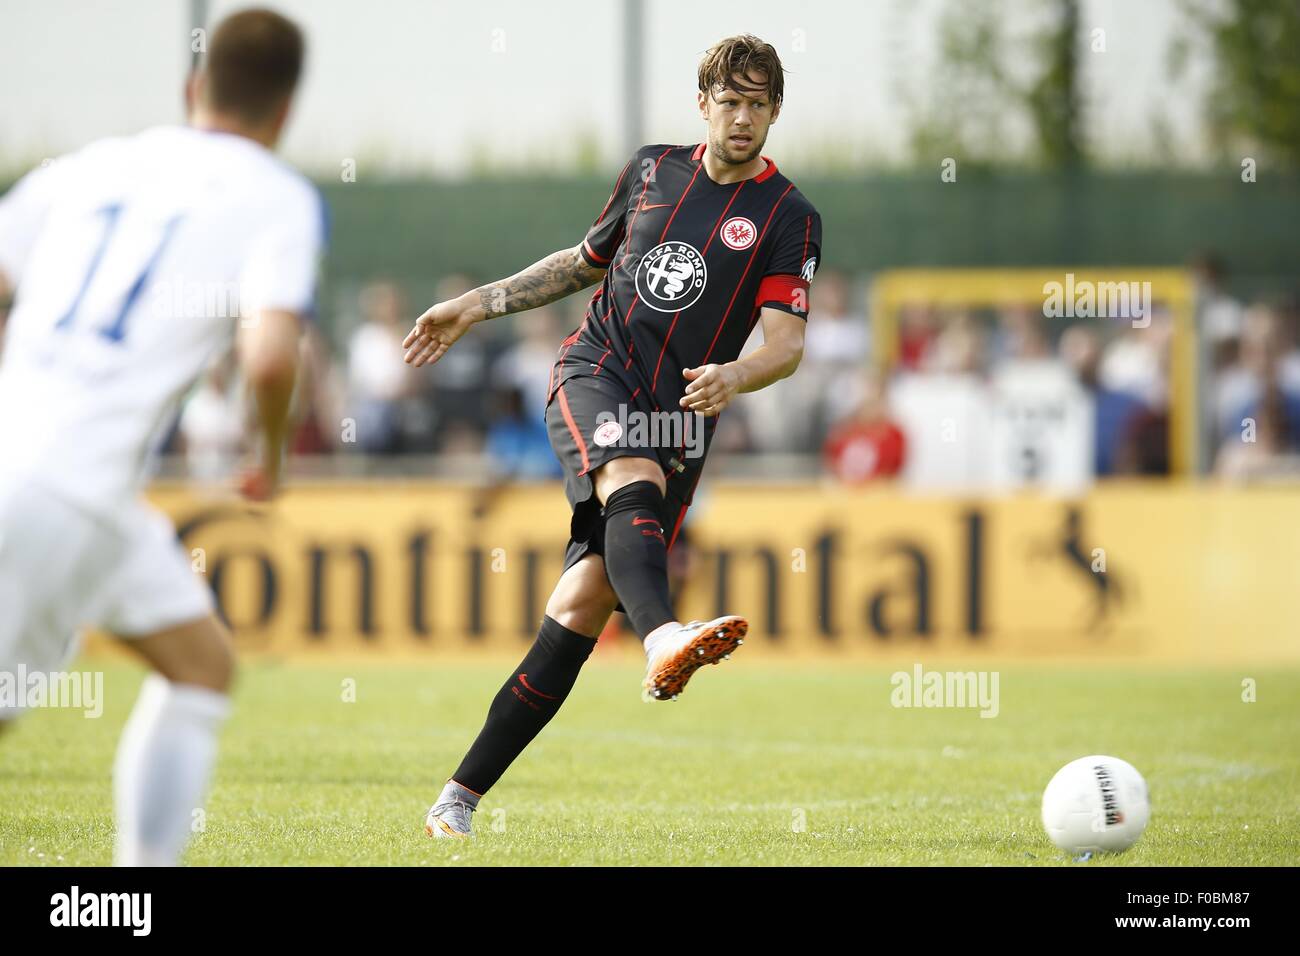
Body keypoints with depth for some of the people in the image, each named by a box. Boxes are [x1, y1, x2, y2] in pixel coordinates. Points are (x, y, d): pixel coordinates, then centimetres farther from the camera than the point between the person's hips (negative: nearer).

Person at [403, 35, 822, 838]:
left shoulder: (788, 218, 2)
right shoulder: (653, 169, 13)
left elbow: (787, 342, -9)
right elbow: (589, 260, 29)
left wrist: (734, 375, -31)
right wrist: (476, 306, 29)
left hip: (679, 416, -1)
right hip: (596, 373, 1)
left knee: (585, 602, -8)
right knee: (634, 483, -34)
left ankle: (463, 795, -3)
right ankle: (664, 641, -64)